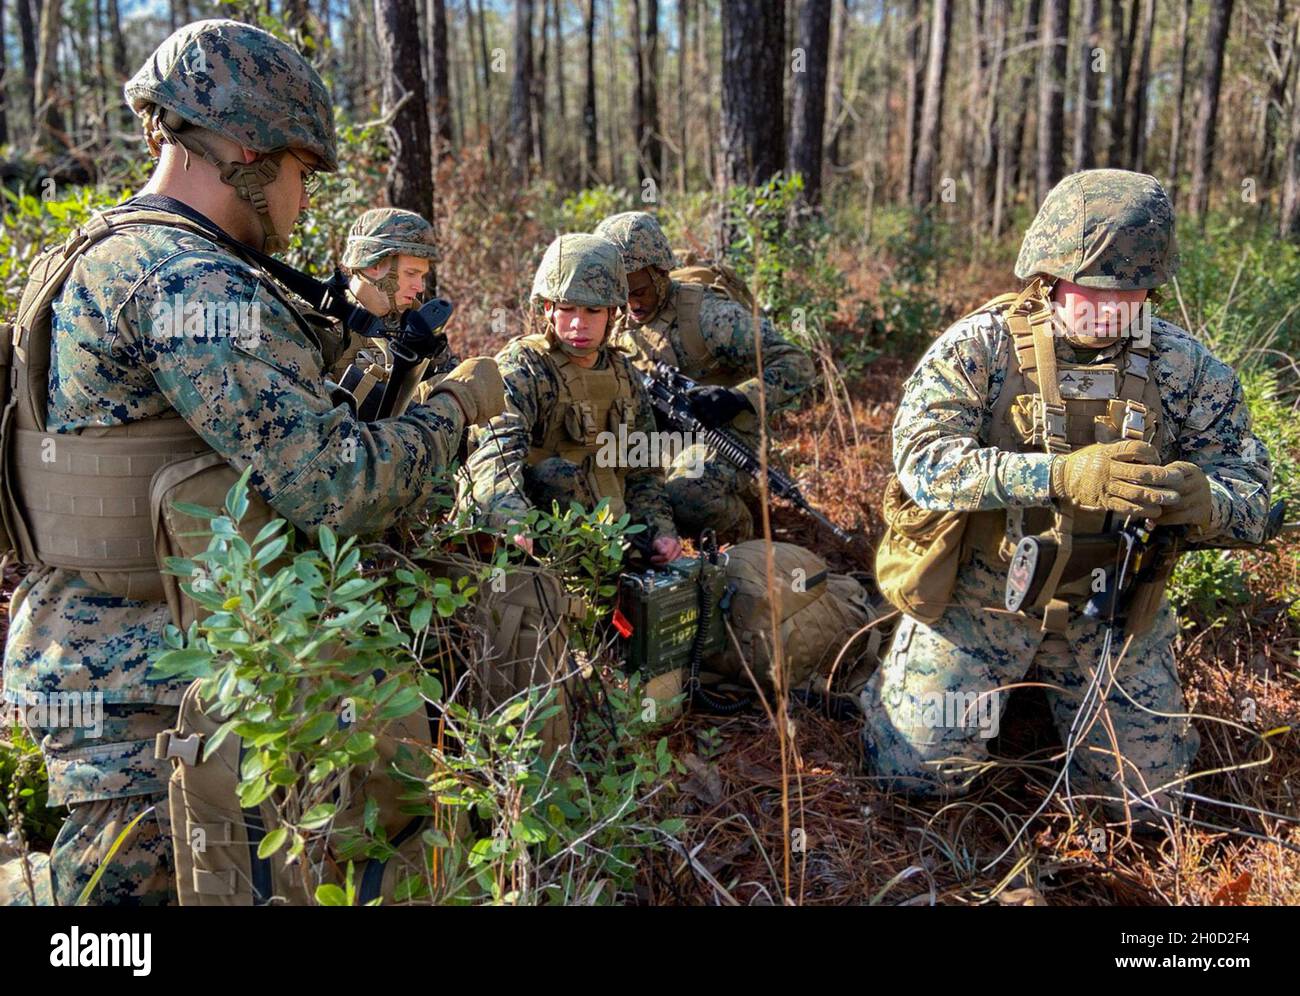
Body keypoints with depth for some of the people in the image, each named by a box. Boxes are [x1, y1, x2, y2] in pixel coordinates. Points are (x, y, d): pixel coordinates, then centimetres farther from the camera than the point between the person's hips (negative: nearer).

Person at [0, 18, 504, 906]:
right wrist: (458, 404, -9)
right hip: (141, 696, -10)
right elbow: (335, 487, -25)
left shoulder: (92, 260, 12)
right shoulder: (189, 281, -21)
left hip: (96, 661, 10)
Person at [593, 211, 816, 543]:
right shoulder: (615, 322, 4)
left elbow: (797, 367, -17)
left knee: (688, 498, -35)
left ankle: (743, 543, 0)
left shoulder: (706, 314, -15)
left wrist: (739, 398, -33)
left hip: (720, 438, -6)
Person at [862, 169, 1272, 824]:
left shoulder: (1183, 368, -6)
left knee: (1146, 800, 9)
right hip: (978, 592, -2)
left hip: (1109, 608, 3)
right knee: (917, 773, 0)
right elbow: (923, 459, -28)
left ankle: (1047, 687, 35)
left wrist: (1200, 499, -33)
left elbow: (1250, 502, -7)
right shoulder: (980, 346, -14)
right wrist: (1061, 475, -41)